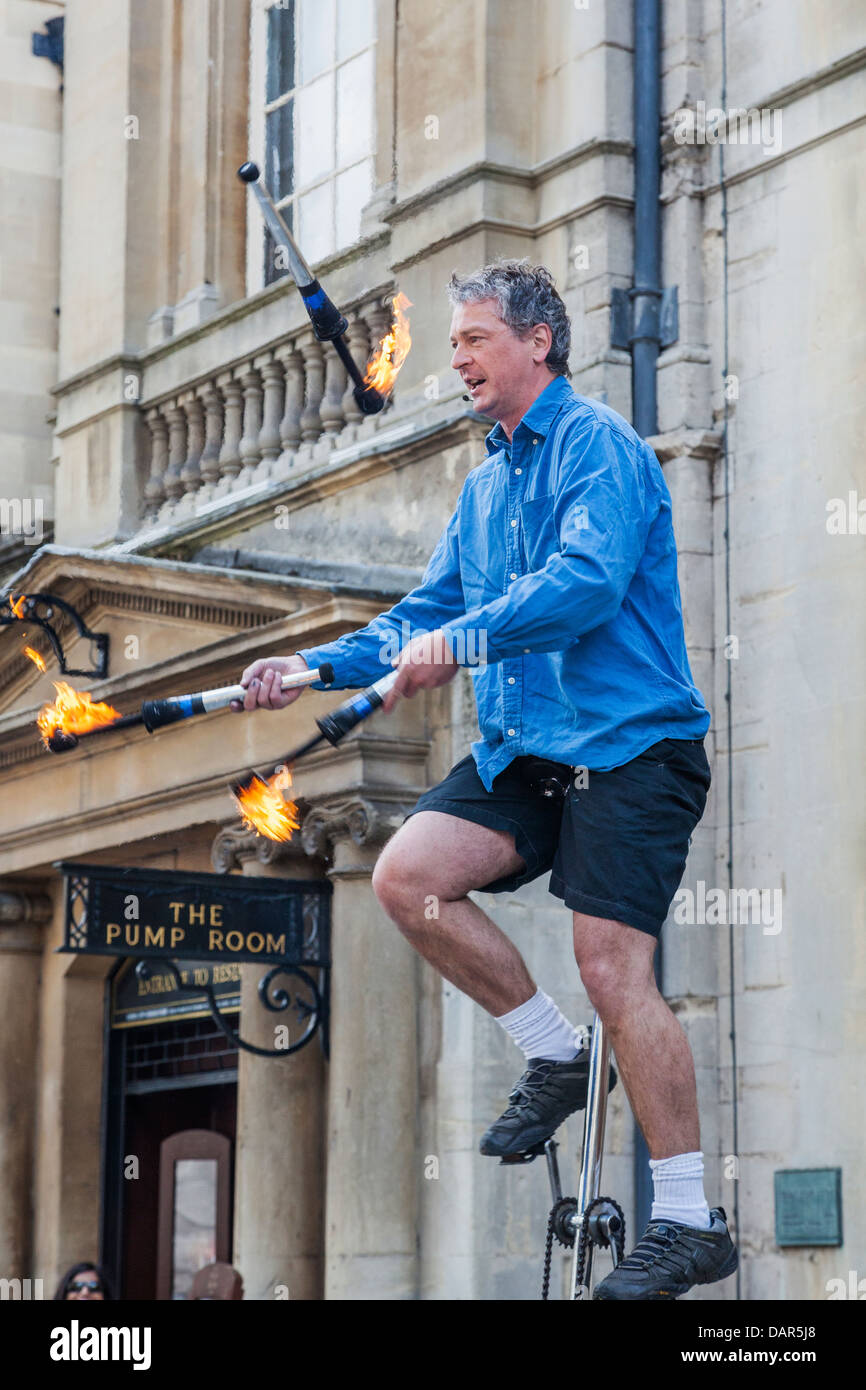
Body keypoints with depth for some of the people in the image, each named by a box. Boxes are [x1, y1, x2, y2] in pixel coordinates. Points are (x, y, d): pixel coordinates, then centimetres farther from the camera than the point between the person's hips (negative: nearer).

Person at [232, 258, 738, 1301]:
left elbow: (590, 579, -24)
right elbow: (427, 616, 21)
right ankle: (554, 1055, 7)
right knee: (407, 876, -11)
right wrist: (312, 668, 8)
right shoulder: (484, 484, 20)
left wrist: (461, 643, -33)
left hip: (627, 745, -8)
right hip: (522, 752, 8)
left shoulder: (598, 443, -7)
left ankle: (689, 1224, -4)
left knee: (612, 967, -13)